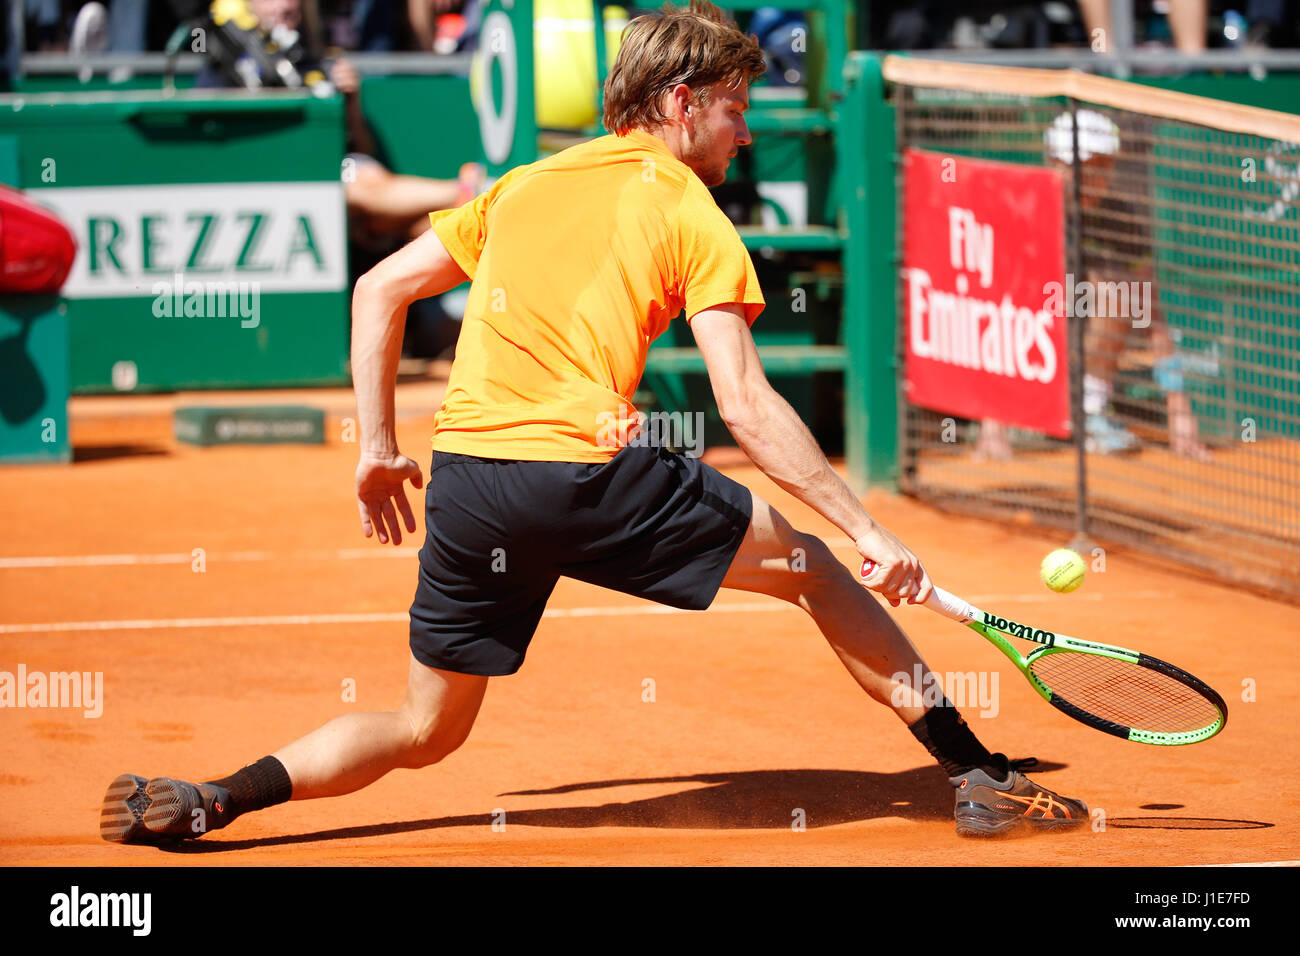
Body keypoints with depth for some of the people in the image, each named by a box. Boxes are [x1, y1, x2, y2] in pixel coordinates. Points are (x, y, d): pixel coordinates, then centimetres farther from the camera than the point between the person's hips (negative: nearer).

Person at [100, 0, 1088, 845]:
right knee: (807, 560, 14)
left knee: (426, 729, 18)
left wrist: (378, 447, 25)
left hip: (464, 482, 5)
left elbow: (378, 290, 21)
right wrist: (868, 530, -3)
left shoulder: (522, 185, 21)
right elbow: (745, 405, -5)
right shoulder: (692, 215, 5)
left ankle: (215, 798, -2)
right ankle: (980, 776, 12)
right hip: (589, 470, -5)